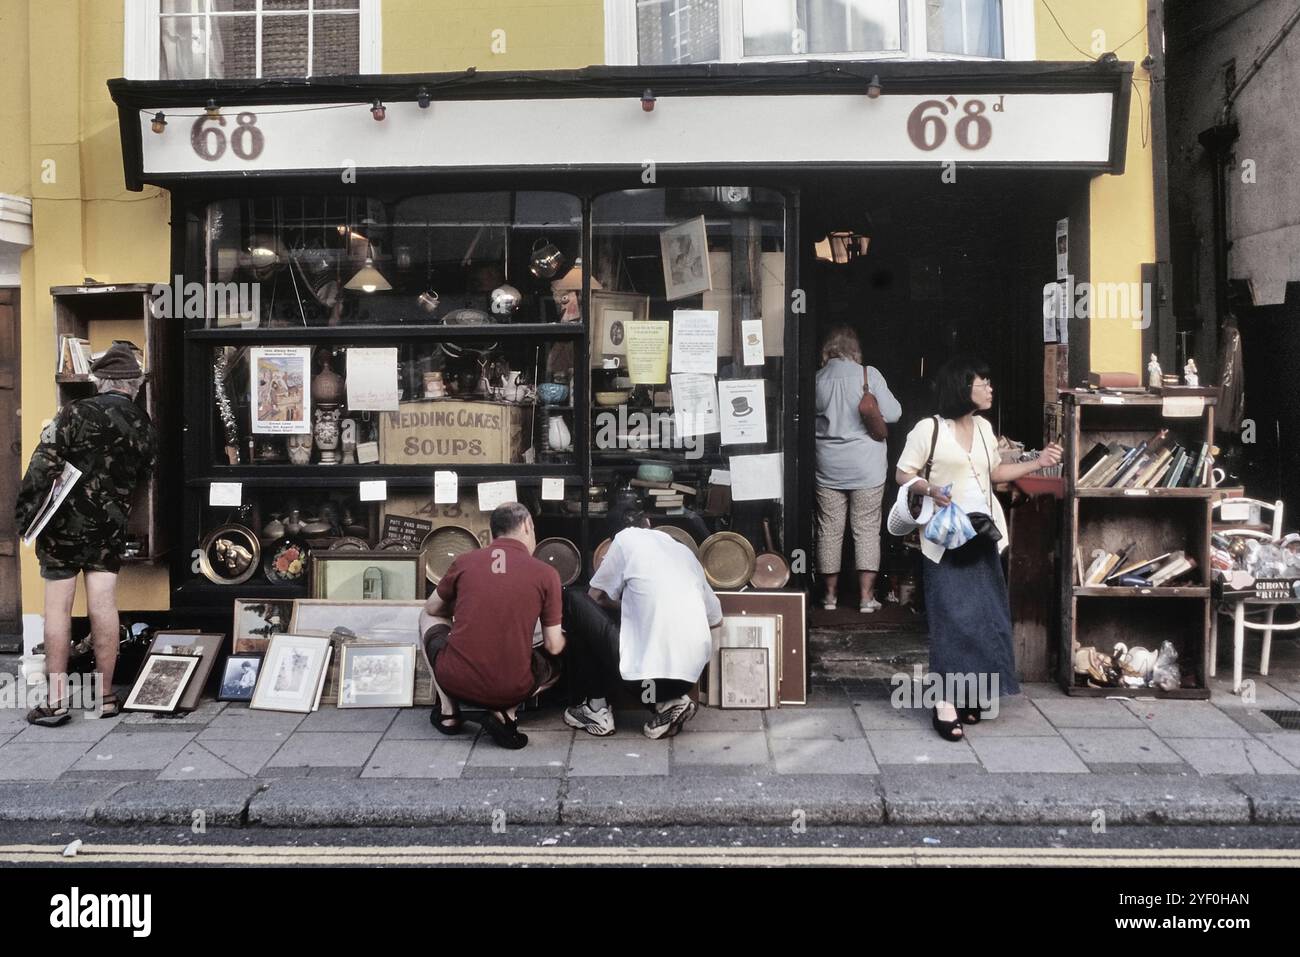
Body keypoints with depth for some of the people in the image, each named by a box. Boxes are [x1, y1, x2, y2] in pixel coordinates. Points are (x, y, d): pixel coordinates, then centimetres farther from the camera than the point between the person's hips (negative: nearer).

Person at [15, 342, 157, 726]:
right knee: (103, 606, 5)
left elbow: (44, 466, -16)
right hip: (111, 526, 3)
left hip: (64, 524, -3)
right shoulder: (145, 428, 0)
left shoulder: (77, 414, -12)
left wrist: (25, 513, -10)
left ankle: (56, 701, 6)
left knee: (57, 607, 3)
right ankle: (104, 695, 12)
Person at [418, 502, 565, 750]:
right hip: (511, 690, -1)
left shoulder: (465, 561, 2)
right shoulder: (546, 574, -2)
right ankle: (505, 713, 6)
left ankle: (447, 712, 20)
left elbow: (432, 609, 19)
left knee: (427, 618, 29)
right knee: (555, 663, 32)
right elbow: (553, 646, 2)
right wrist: (563, 638, 26)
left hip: (455, 681, 1)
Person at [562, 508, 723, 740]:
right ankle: (667, 701, 11)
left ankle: (595, 708, 13)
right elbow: (716, 620, 26)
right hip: (691, 670, 6)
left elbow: (596, 597, 12)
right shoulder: (683, 550, 20)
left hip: (645, 663, -6)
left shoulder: (626, 538, 6)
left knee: (573, 600, 12)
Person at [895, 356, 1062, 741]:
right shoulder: (929, 429, -9)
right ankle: (946, 702, -3)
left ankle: (971, 694, 20)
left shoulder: (984, 427, 11)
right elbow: (903, 474, -6)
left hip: (983, 534, 7)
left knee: (987, 616, 7)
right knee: (952, 616, -8)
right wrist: (930, 489, -25)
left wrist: (1038, 462, 13)